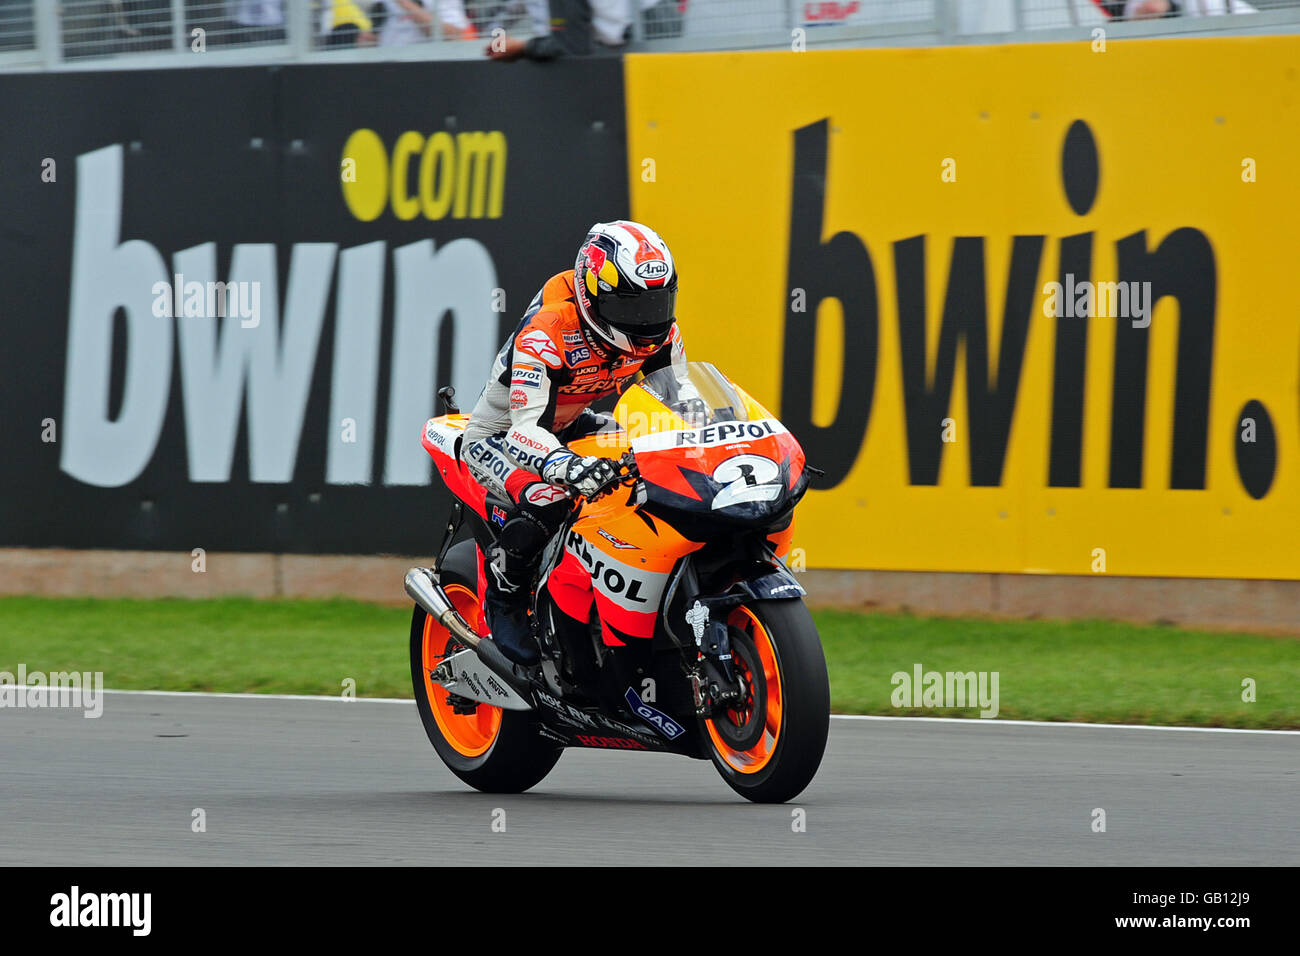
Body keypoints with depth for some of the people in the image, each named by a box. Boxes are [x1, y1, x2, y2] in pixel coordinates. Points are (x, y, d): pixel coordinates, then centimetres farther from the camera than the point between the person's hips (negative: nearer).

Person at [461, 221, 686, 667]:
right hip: (500, 436, -7)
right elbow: (527, 427, -44)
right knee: (546, 501, -37)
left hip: (573, 426, 7)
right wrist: (567, 466, -64)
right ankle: (503, 598, -12)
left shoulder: (657, 332, -14)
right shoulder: (545, 332, -36)